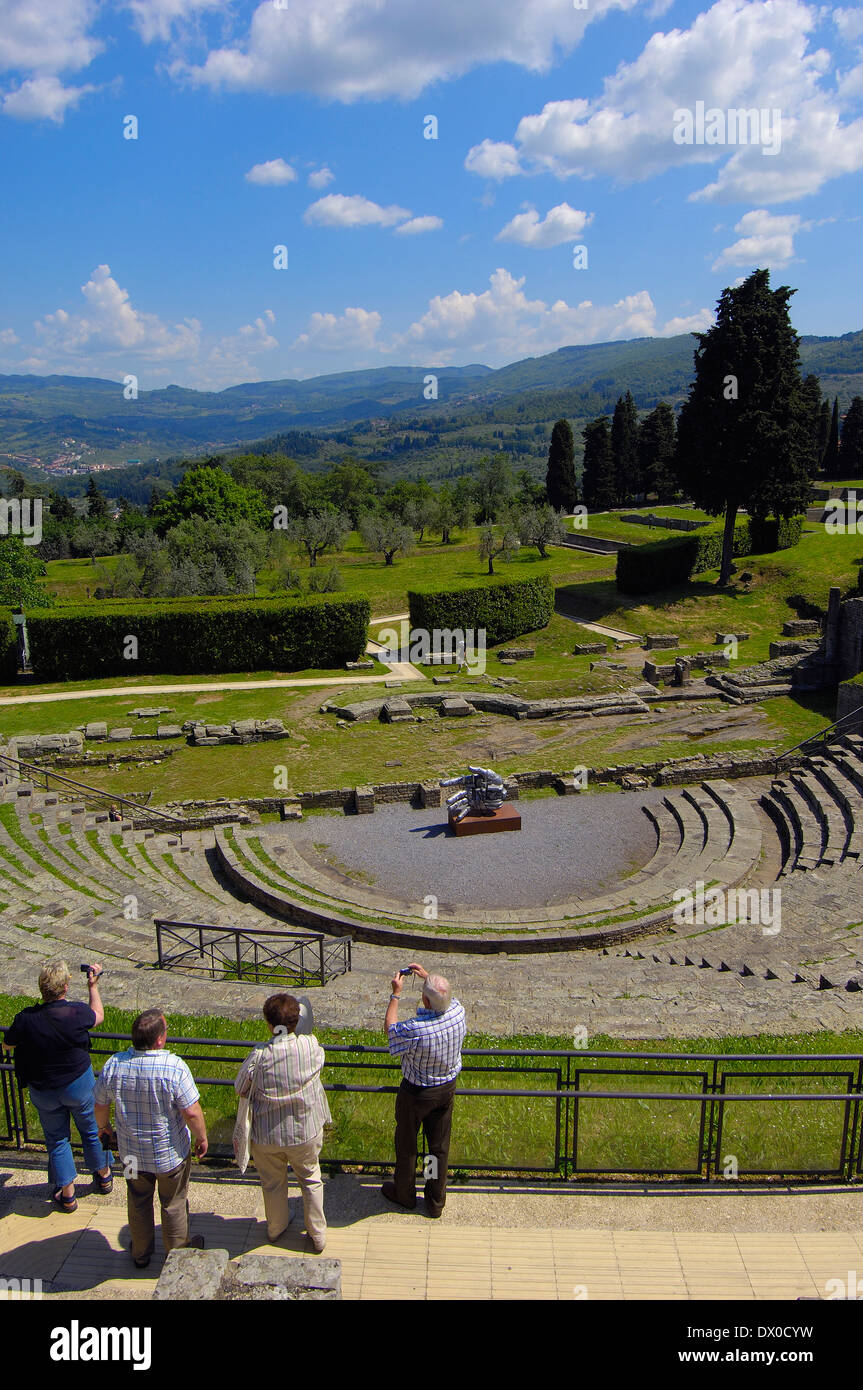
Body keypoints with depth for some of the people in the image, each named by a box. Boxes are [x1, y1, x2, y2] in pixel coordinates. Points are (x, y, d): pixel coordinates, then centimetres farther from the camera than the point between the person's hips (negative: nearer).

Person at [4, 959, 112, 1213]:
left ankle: (67, 1194, 30)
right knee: (91, 1129, 22)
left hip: (43, 1091, 0)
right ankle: (103, 1176, 43)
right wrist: (93, 986, 12)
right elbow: (98, 1015, 0)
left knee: (56, 1138, 20)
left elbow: (8, 1043, -3)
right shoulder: (77, 1012, -24)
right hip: (79, 1084, 0)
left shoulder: (25, 1019, -24)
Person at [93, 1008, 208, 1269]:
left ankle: (141, 1254, 44)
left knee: (138, 1203, 26)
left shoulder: (113, 1065, -18)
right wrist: (202, 1138, -5)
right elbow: (192, 1112, -24)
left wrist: (103, 1126, 19)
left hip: (131, 1153, 3)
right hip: (170, 1153, -3)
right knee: (173, 1205, 20)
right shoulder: (174, 1067, -29)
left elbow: (100, 1105, -3)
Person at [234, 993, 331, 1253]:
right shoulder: (311, 1045, -22)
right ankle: (318, 1236, 34)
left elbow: (240, 1089, -8)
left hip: (266, 1134, 0)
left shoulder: (259, 1056, -25)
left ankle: (276, 1227, 47)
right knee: (311, 1180, 24)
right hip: (306, 1131, 0)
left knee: (273, 1183, 25)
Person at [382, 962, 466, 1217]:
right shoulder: (458, 1012, -21)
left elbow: (390, 1027, -13)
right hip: (447, 1089, 5)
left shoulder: (415, 1030, -36)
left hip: (416, 1093, -5)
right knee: (440, 1145, 19)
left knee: (406, 1144, 19)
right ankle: (436, 1201, 34)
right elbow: (446, 996, 5)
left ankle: (404, 1194, 39)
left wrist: (396, 993, -7)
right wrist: (427, 976, 10)